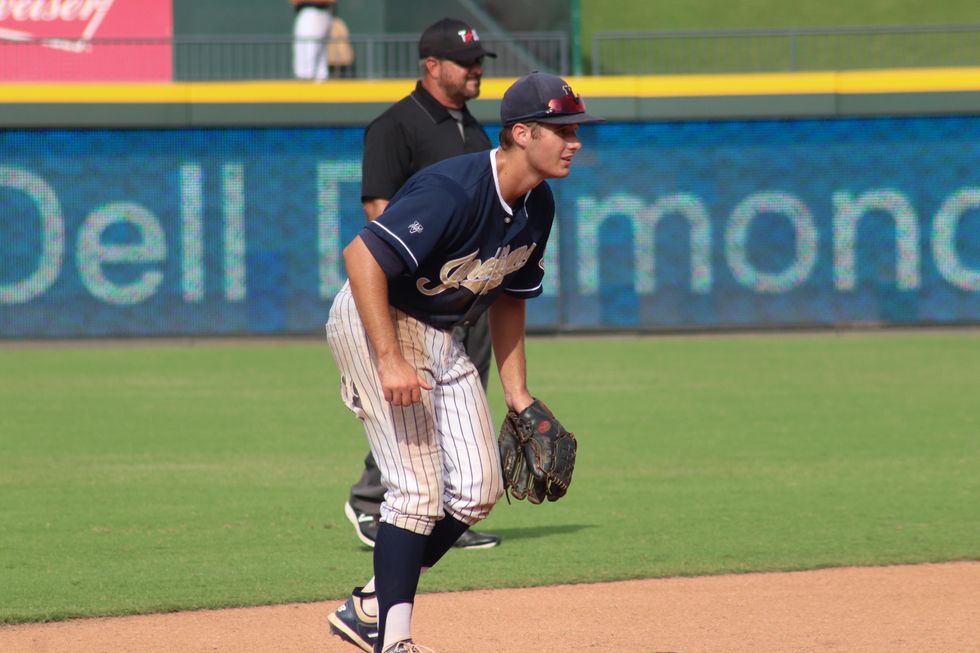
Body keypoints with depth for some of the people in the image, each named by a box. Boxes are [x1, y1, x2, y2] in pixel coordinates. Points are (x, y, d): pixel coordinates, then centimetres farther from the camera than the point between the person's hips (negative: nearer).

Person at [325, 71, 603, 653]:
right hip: (376, 321, -9)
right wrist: (390, 360, -34)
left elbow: (509, 299, 14)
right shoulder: (454, 192, -28)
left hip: (443, 336, 9)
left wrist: (519, 396, 10)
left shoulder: (537, 207, 0)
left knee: (478, 490, 4)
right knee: (419, 489, -14)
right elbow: (361, 255, -33)